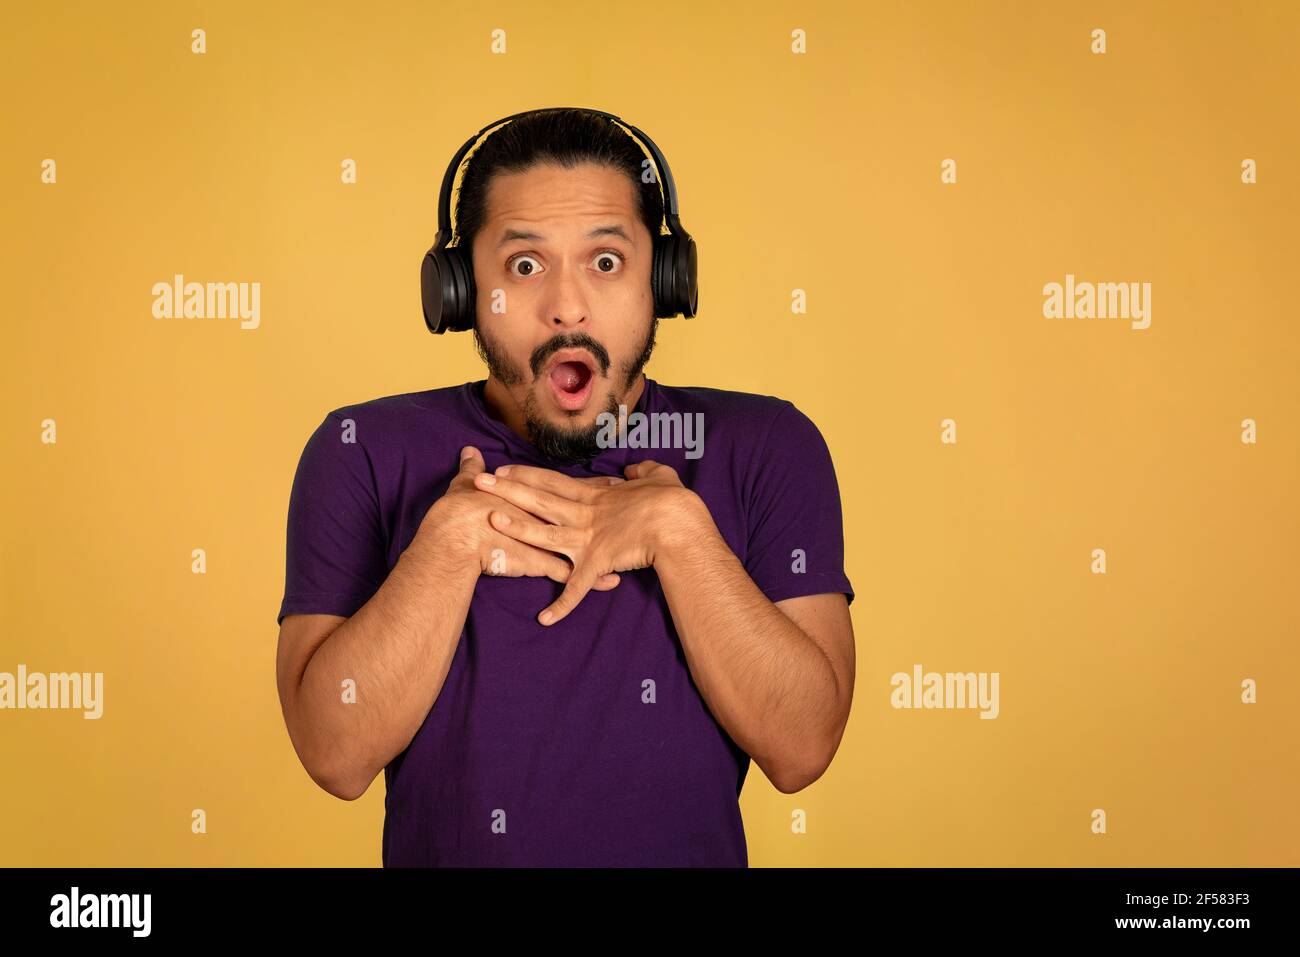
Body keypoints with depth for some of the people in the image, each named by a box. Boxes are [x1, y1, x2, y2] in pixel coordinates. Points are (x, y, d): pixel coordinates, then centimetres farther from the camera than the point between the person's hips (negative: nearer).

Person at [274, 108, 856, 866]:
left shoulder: (767, 451, -5)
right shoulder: (366, 455, -5)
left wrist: (680, 531, -19)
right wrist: (451, 540, -19)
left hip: (691, 845, 0)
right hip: (440, 846, 1)